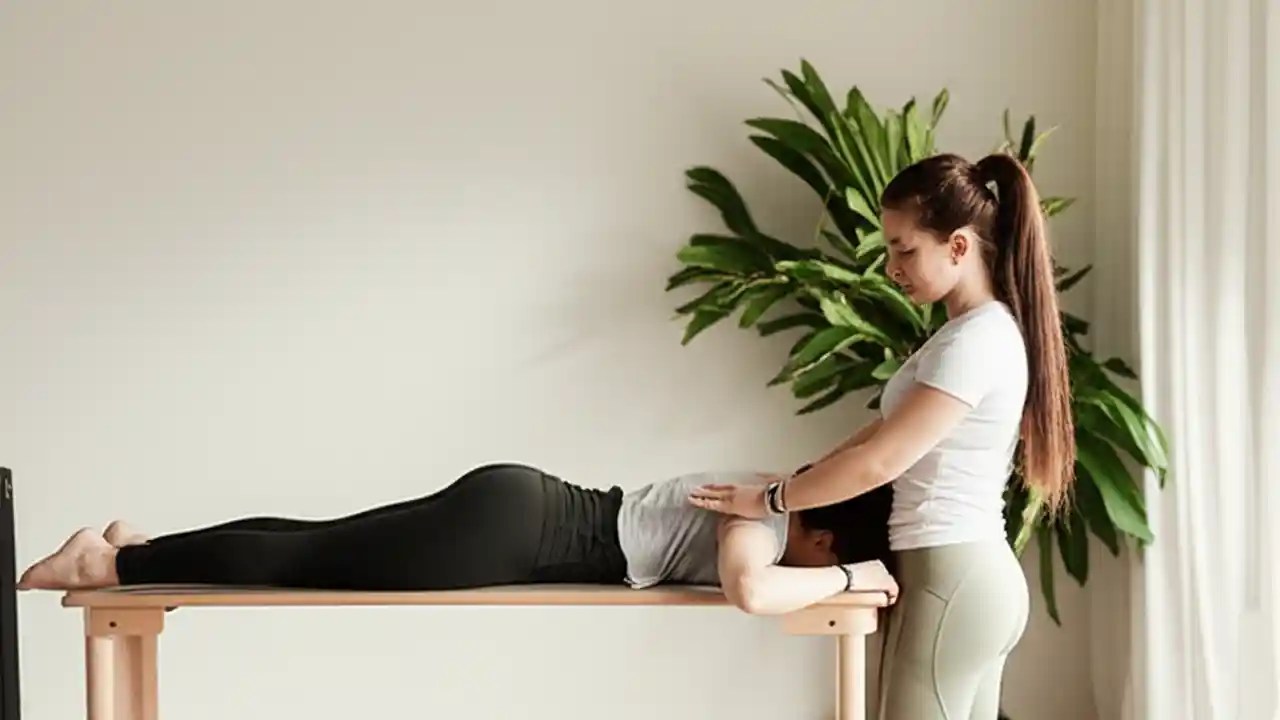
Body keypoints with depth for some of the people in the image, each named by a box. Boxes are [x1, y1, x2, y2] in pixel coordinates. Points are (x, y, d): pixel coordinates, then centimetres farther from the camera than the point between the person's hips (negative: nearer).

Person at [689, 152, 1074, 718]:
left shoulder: (974, 341, -18)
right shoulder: (986, 331, 14)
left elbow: (880, 462, -20)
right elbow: (887, 430, 16)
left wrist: (769, 500, -10)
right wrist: (795, 483, 9)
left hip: (948, 580, -10)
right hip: (973, 576, 10)